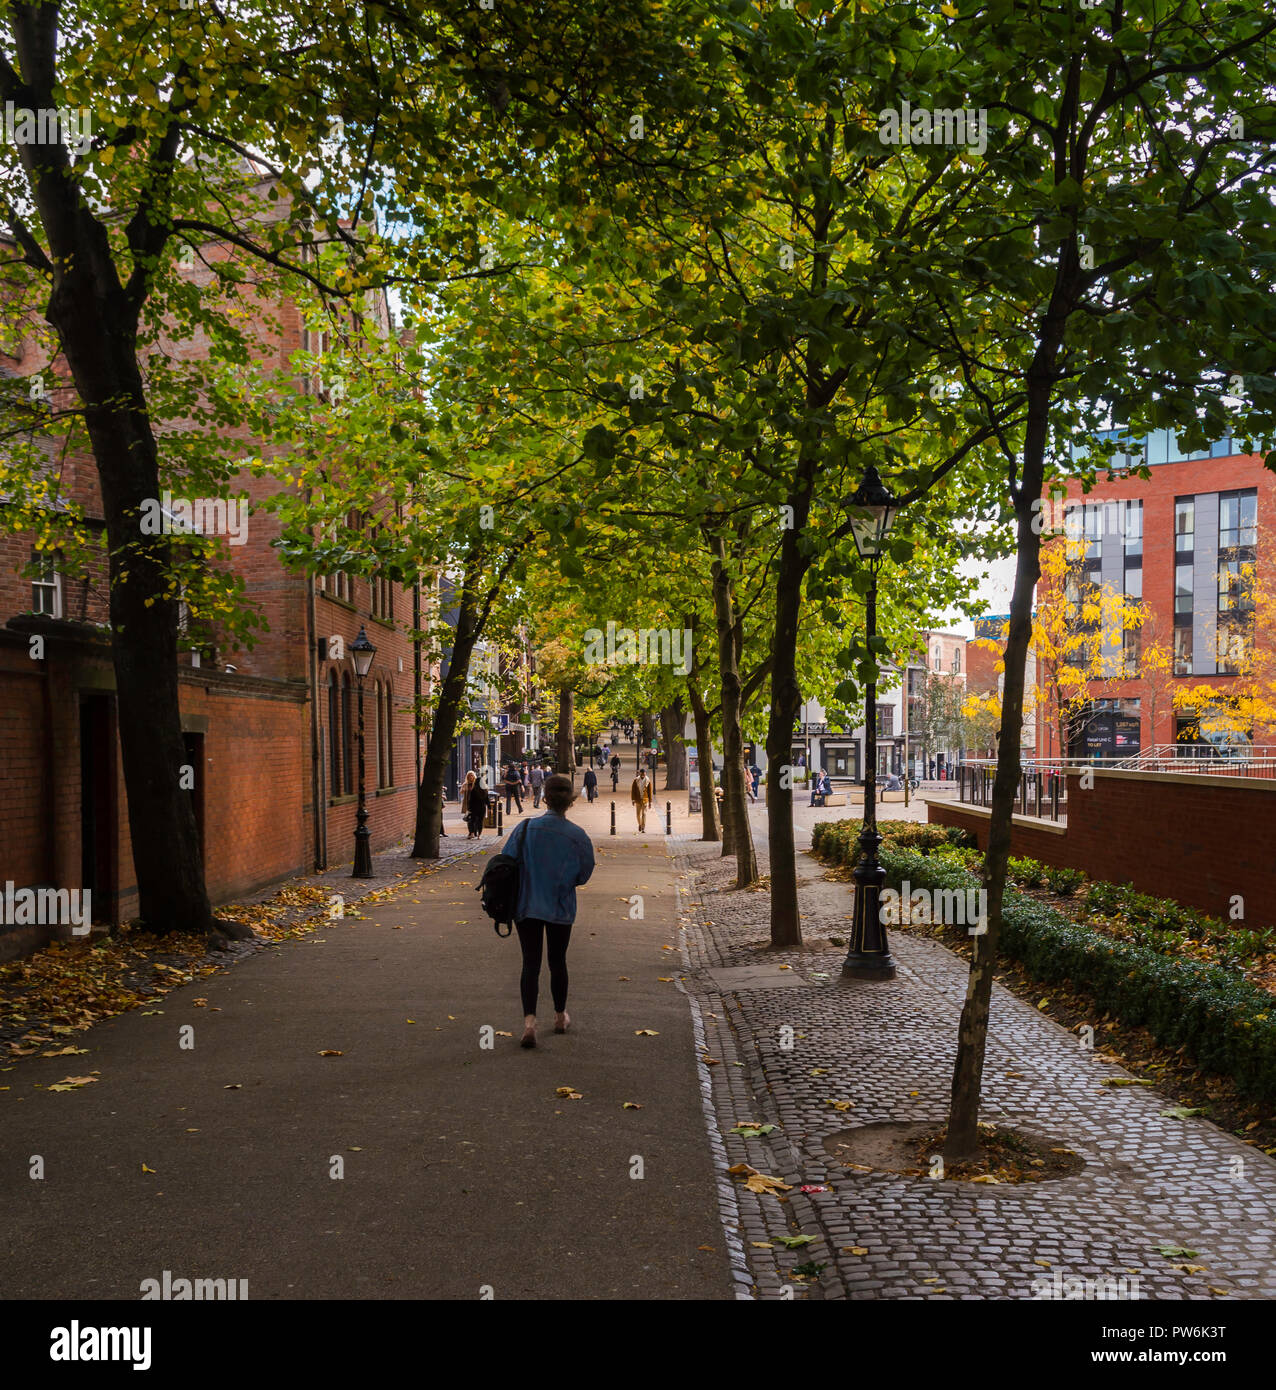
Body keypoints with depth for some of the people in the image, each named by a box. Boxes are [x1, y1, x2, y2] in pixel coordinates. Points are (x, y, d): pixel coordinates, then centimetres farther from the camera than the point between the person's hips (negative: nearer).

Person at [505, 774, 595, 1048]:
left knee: (530, 963, 4)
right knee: (557, 962, 17)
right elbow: (584, 875, 0)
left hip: (526, 906, 0)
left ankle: (529, 1020, -12)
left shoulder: (525, 828, -12)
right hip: (561, 909, 0)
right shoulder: (578, 836, -11)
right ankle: (560, 1017, 32)